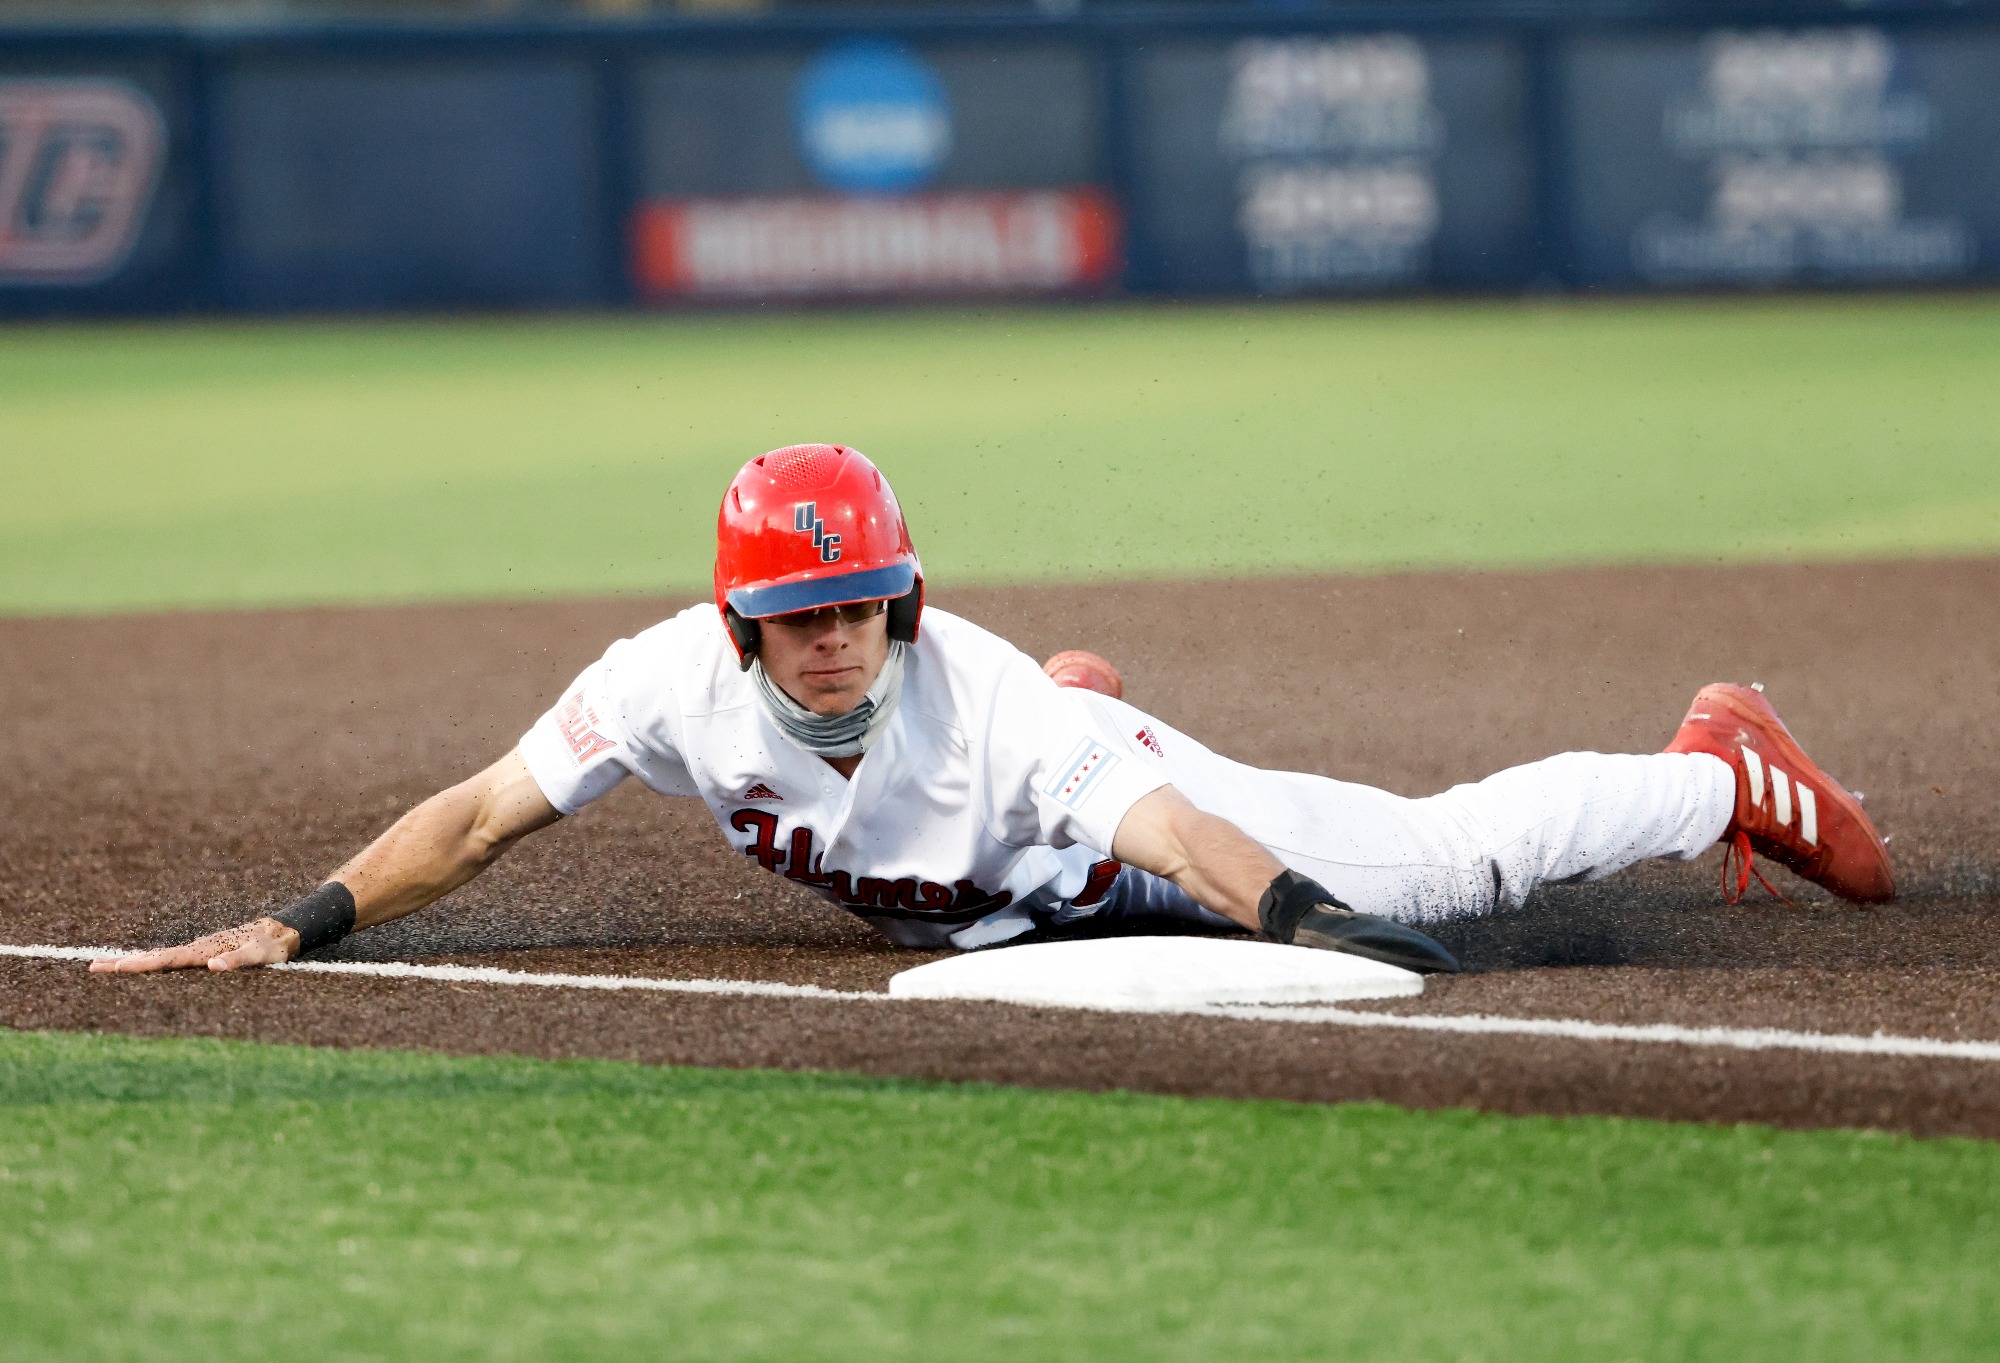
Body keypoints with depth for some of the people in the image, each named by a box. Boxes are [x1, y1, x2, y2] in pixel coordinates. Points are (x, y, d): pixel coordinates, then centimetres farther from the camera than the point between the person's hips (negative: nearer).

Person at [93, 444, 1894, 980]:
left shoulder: (978, 704, -41)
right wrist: (293, 930, -40)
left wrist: (1314, 925, -67)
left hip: (1133, 821, -4)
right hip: (978, 905, 4)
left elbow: (1183, 840, -49)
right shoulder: (682, 676, -32)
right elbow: (481, 816, -29)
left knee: (1459, 852, -1)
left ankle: (1728, 769, 23)